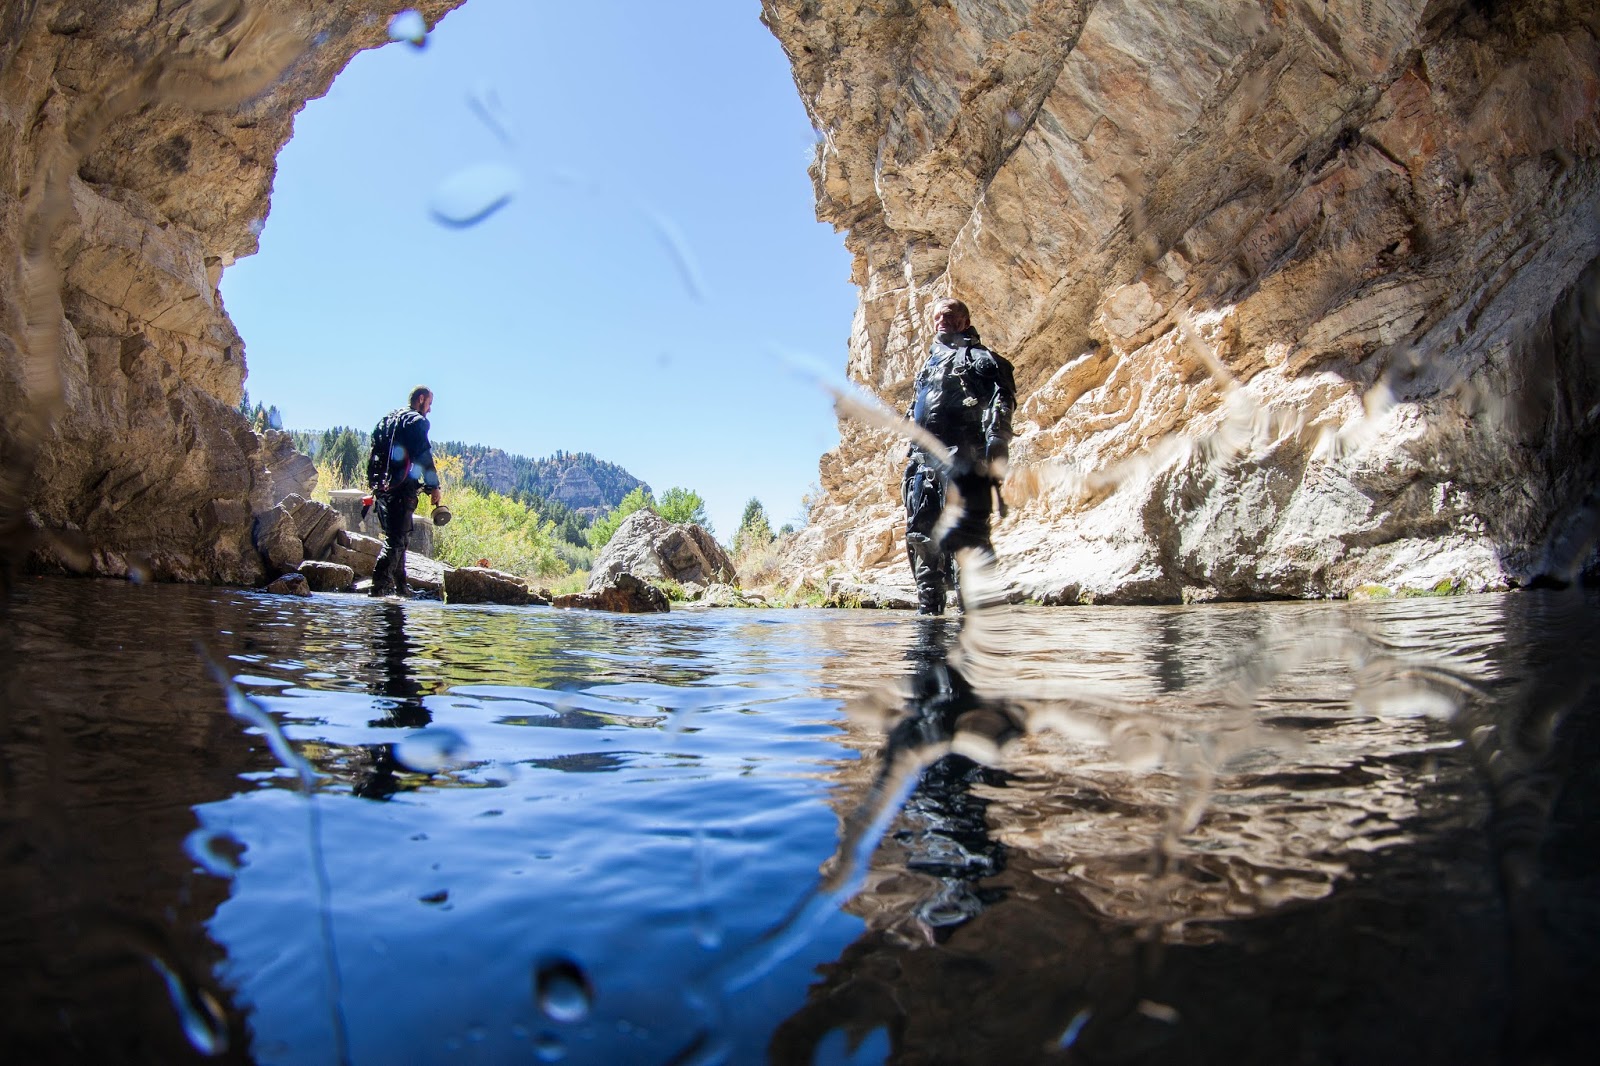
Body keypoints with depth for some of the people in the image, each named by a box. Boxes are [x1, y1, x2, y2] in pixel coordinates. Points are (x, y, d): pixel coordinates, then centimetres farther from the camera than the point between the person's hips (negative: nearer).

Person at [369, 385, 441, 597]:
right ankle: (379, 587, -18)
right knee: (396, 540, -10)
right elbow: (424, 456, -12)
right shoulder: (417, 421, -4)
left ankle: (400, 588, 19)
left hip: (382, 487, 9)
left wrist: (375, 486, 25)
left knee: (395, 537, 15)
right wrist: (434, 487, -10)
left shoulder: (388, 419, 22)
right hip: (402, 488, -9)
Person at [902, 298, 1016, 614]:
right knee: (921, 534, 0)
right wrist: (912, 459, 20)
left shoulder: (979, 356, 12)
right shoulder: (928, 366, 33)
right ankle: (929, 609, 4)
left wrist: (997, 439, -21)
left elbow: (1002, 399, -4)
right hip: (924, 459, 7)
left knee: (962, 531, -18)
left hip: (962, 456, -7)